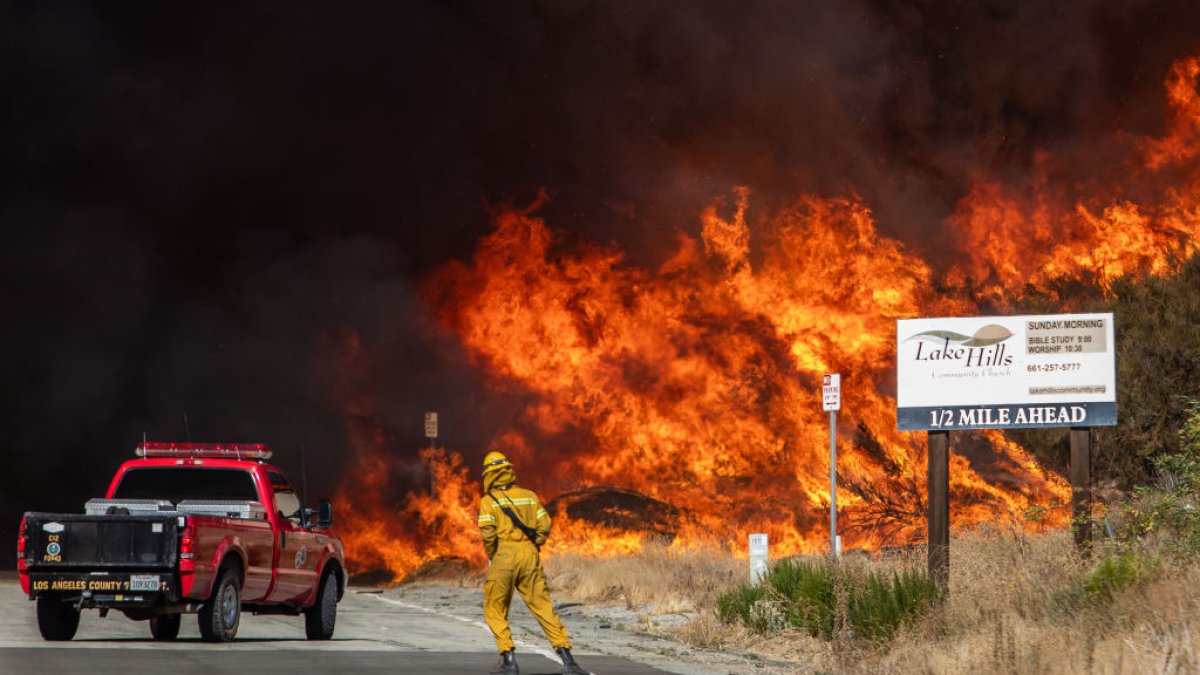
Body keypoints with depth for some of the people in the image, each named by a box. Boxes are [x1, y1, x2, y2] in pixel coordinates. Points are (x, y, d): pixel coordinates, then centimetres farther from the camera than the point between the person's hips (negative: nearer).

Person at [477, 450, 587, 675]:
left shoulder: (489, 500, 0)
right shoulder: (529, 496, 11)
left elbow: (488, 532, -13)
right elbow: (544, 525, 3)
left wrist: (491, 556, 3)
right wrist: (532, 548, 14)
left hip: (503, 556, -3)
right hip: (529, 556, 3)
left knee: (495, 611, 10)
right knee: (543, 608, 4)